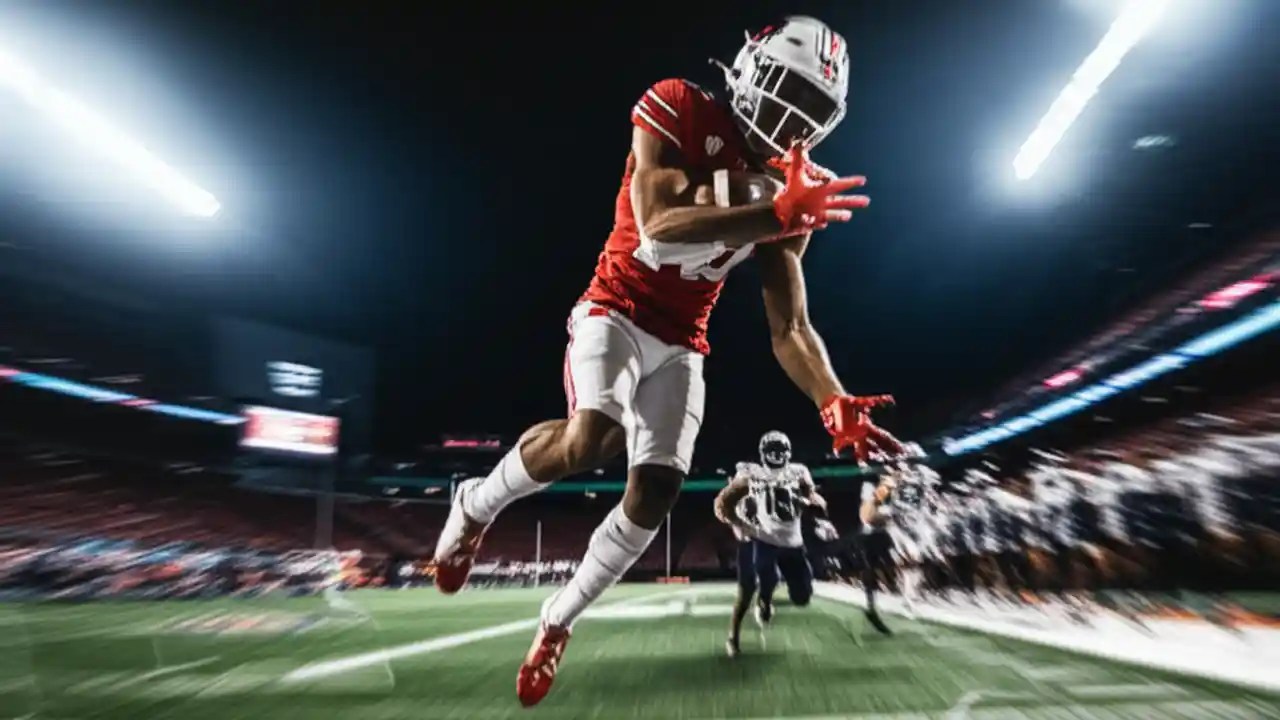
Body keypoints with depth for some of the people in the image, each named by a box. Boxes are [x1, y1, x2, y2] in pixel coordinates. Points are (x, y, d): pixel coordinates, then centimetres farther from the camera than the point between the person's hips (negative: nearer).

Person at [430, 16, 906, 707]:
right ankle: (476, 503, 3)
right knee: (590, 439, -32)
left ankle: (558, 618, 21)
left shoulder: (787, 188, 4)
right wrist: (778, 214, -31)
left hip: (680, 347, 5)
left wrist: (835, 404, -17)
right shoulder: (678, 110, -8)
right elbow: (658, 226, -26)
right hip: (615, 310, -5)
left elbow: (790, 329, -2)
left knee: (655, 493, -5)